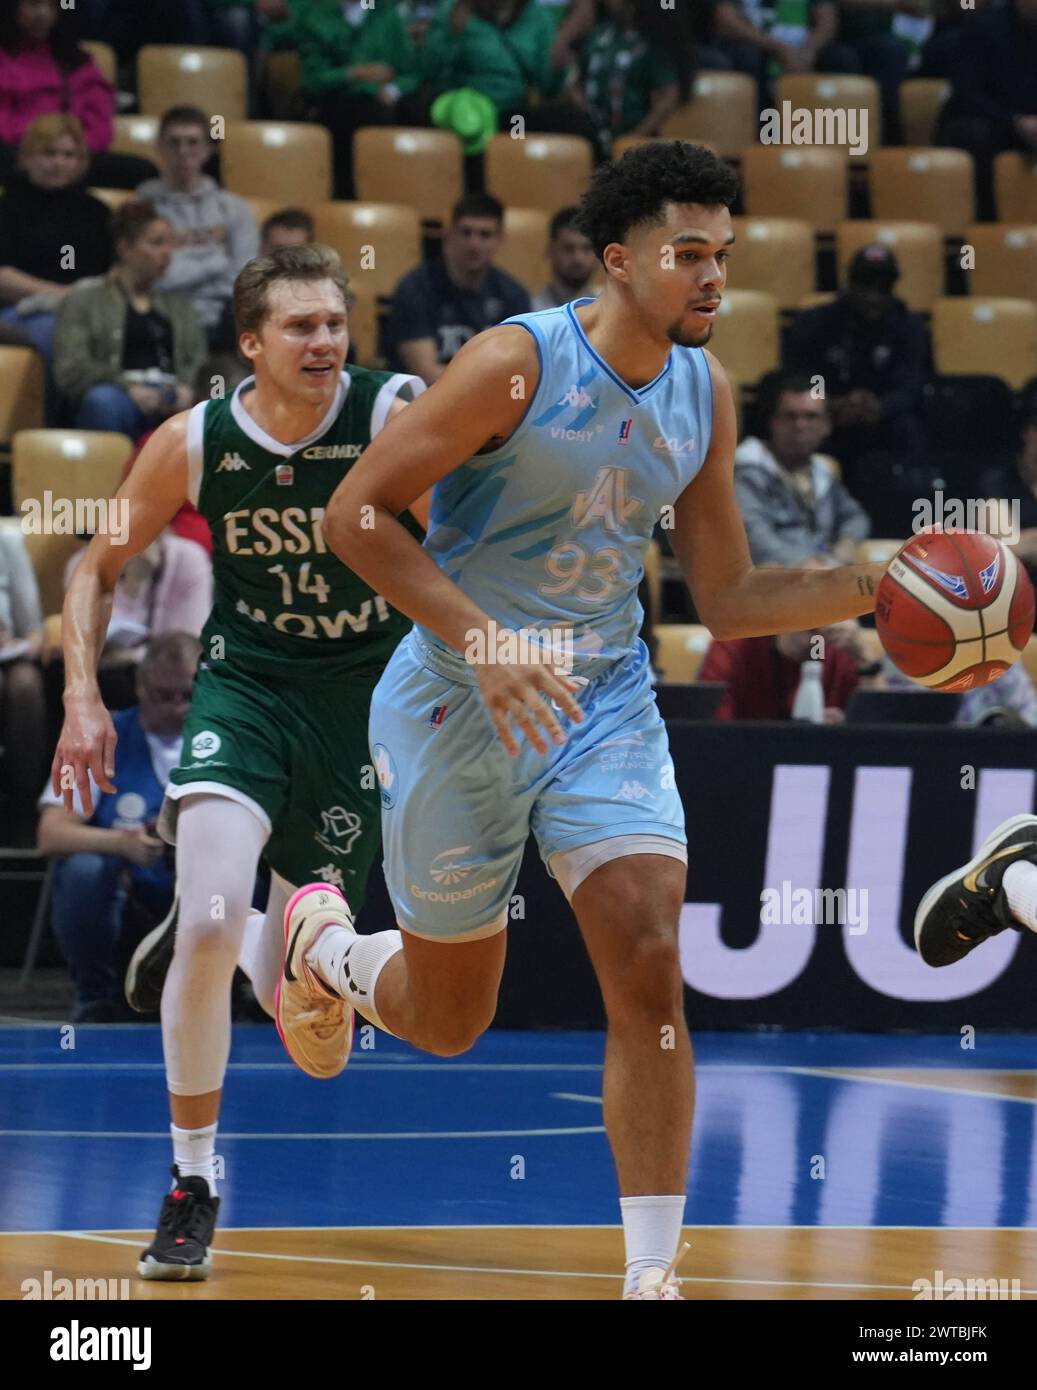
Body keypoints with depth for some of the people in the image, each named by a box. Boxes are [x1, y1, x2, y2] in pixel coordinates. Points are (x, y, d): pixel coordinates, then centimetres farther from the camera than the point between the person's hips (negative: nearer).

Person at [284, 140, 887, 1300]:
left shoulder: (703, 391, 1)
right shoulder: (518, 363, -19)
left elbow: (726, 601, 6)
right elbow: (355, 515, -19)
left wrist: (873, 586, -9)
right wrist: (485, 640, -28)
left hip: (605, 700, 4)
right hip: (458, 702, -4)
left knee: (649, 971, -14)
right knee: (447, 1020, 9)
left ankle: (651, 1278, -10)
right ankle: (322, 947, 45)